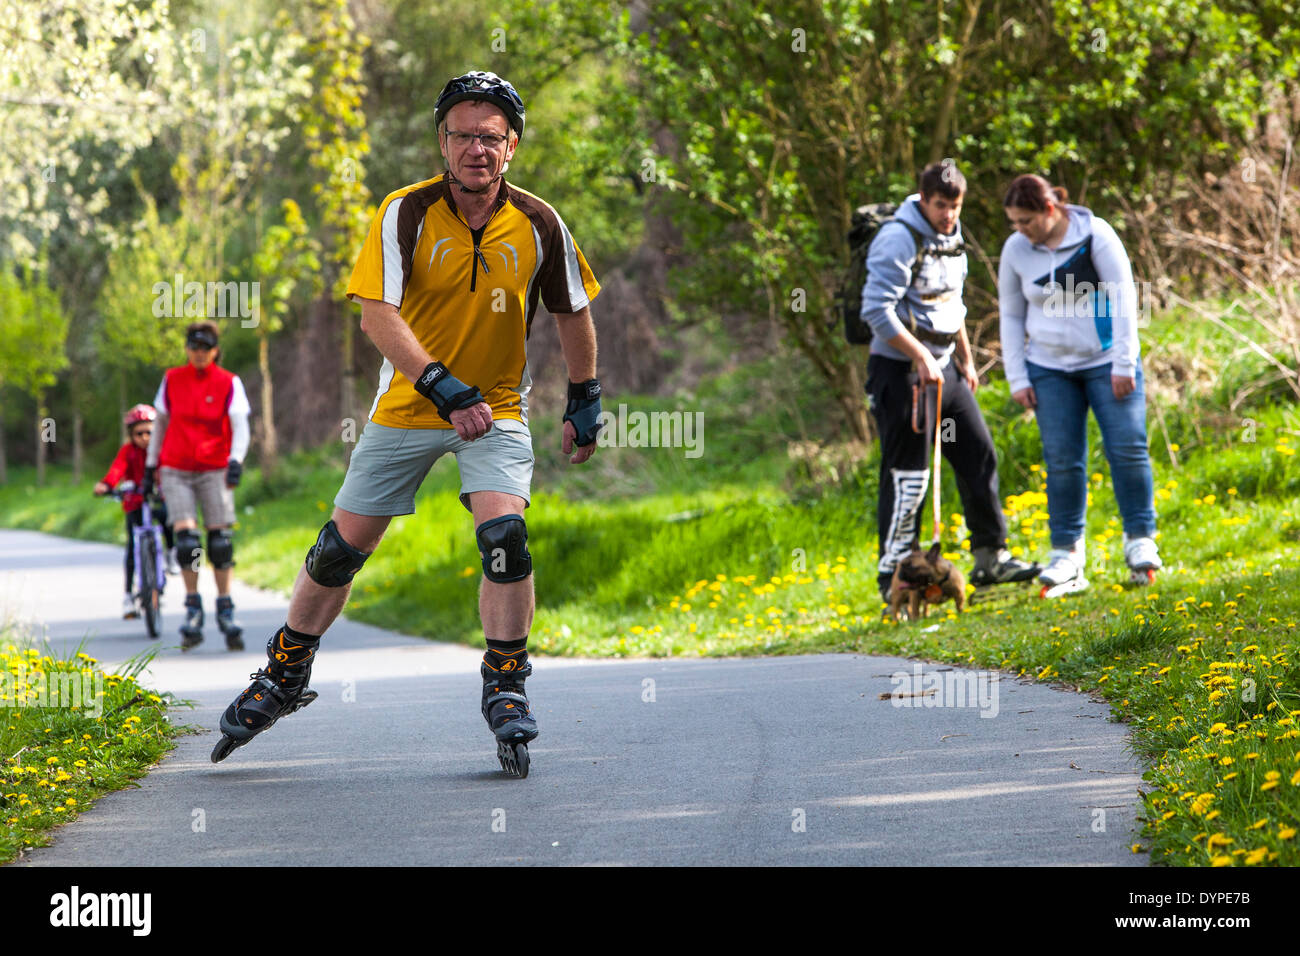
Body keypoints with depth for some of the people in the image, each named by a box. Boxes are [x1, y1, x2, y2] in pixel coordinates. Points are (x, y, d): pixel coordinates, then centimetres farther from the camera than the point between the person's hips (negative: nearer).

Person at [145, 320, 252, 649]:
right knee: (186, 538, -12)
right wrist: (151, 465, 15)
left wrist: (236, 461, -25)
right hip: (175, 469, 1)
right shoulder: (172, 379, 5)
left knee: (220, 541, -5)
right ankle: (193, 610, -1)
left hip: (214, 470, -1)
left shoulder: (229, 383, -1)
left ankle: (225, 608, 7)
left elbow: (240, 427, -8)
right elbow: (160, 423, 15)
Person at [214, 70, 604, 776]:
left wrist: (584, 401, 11)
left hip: (496, 408, 0)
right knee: (341, 545, 3)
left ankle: (506, 689, -4)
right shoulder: (405, 214, -15)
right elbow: (377, 316, -23)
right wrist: (444, 387, -33)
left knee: (505, 535, -21)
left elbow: (573, 313, 8)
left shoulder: (539, 225, -8)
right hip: (406, 406, 0)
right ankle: (285, 674, 24)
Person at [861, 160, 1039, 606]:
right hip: (901, 370, -9)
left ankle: (991, 559, 17)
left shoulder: (950, 236, 12)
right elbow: (877, 310, -22)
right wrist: (920, 357, -23)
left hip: (943, 369, 9)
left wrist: (966, 360, 22)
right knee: (907, 477, -7)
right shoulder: (900, 239, -16)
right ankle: (894, 578, 0)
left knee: (980, 456, 9)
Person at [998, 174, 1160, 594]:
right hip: (1050, 368, 2)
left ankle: (1140, 539, 6)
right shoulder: (1015, 249, 0)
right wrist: (1017, 378, 4)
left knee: (1127, 448, -6)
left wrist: (1124, 363, -11)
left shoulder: (1094, 235, -10)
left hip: (1105, 361, -2)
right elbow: (1010, 316, 8)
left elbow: (1122, 297, -8)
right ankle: (1066, 553, 3)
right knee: (1062, 461, -2)